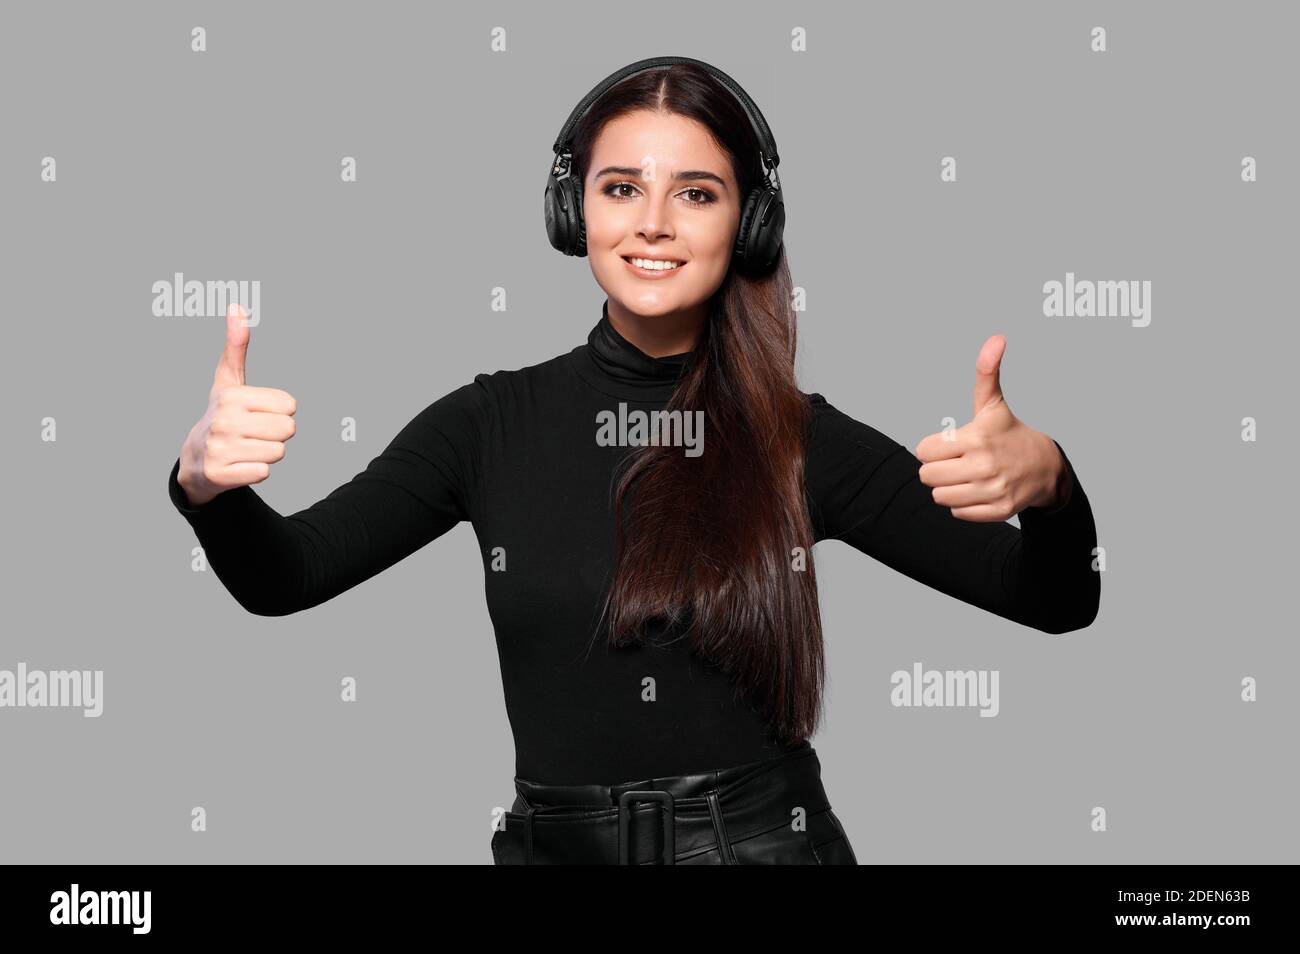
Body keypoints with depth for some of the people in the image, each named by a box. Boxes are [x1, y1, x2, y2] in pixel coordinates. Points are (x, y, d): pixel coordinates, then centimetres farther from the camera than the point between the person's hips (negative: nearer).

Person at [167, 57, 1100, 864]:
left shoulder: (803, 439, -4)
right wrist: (206, 479, -25)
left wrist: (1045, 483, -27)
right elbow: (285, 576, -3)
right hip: (556, 846, 1)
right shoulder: (495, 421, 0)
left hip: (769, 844, -1)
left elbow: (1058, 601, -5)